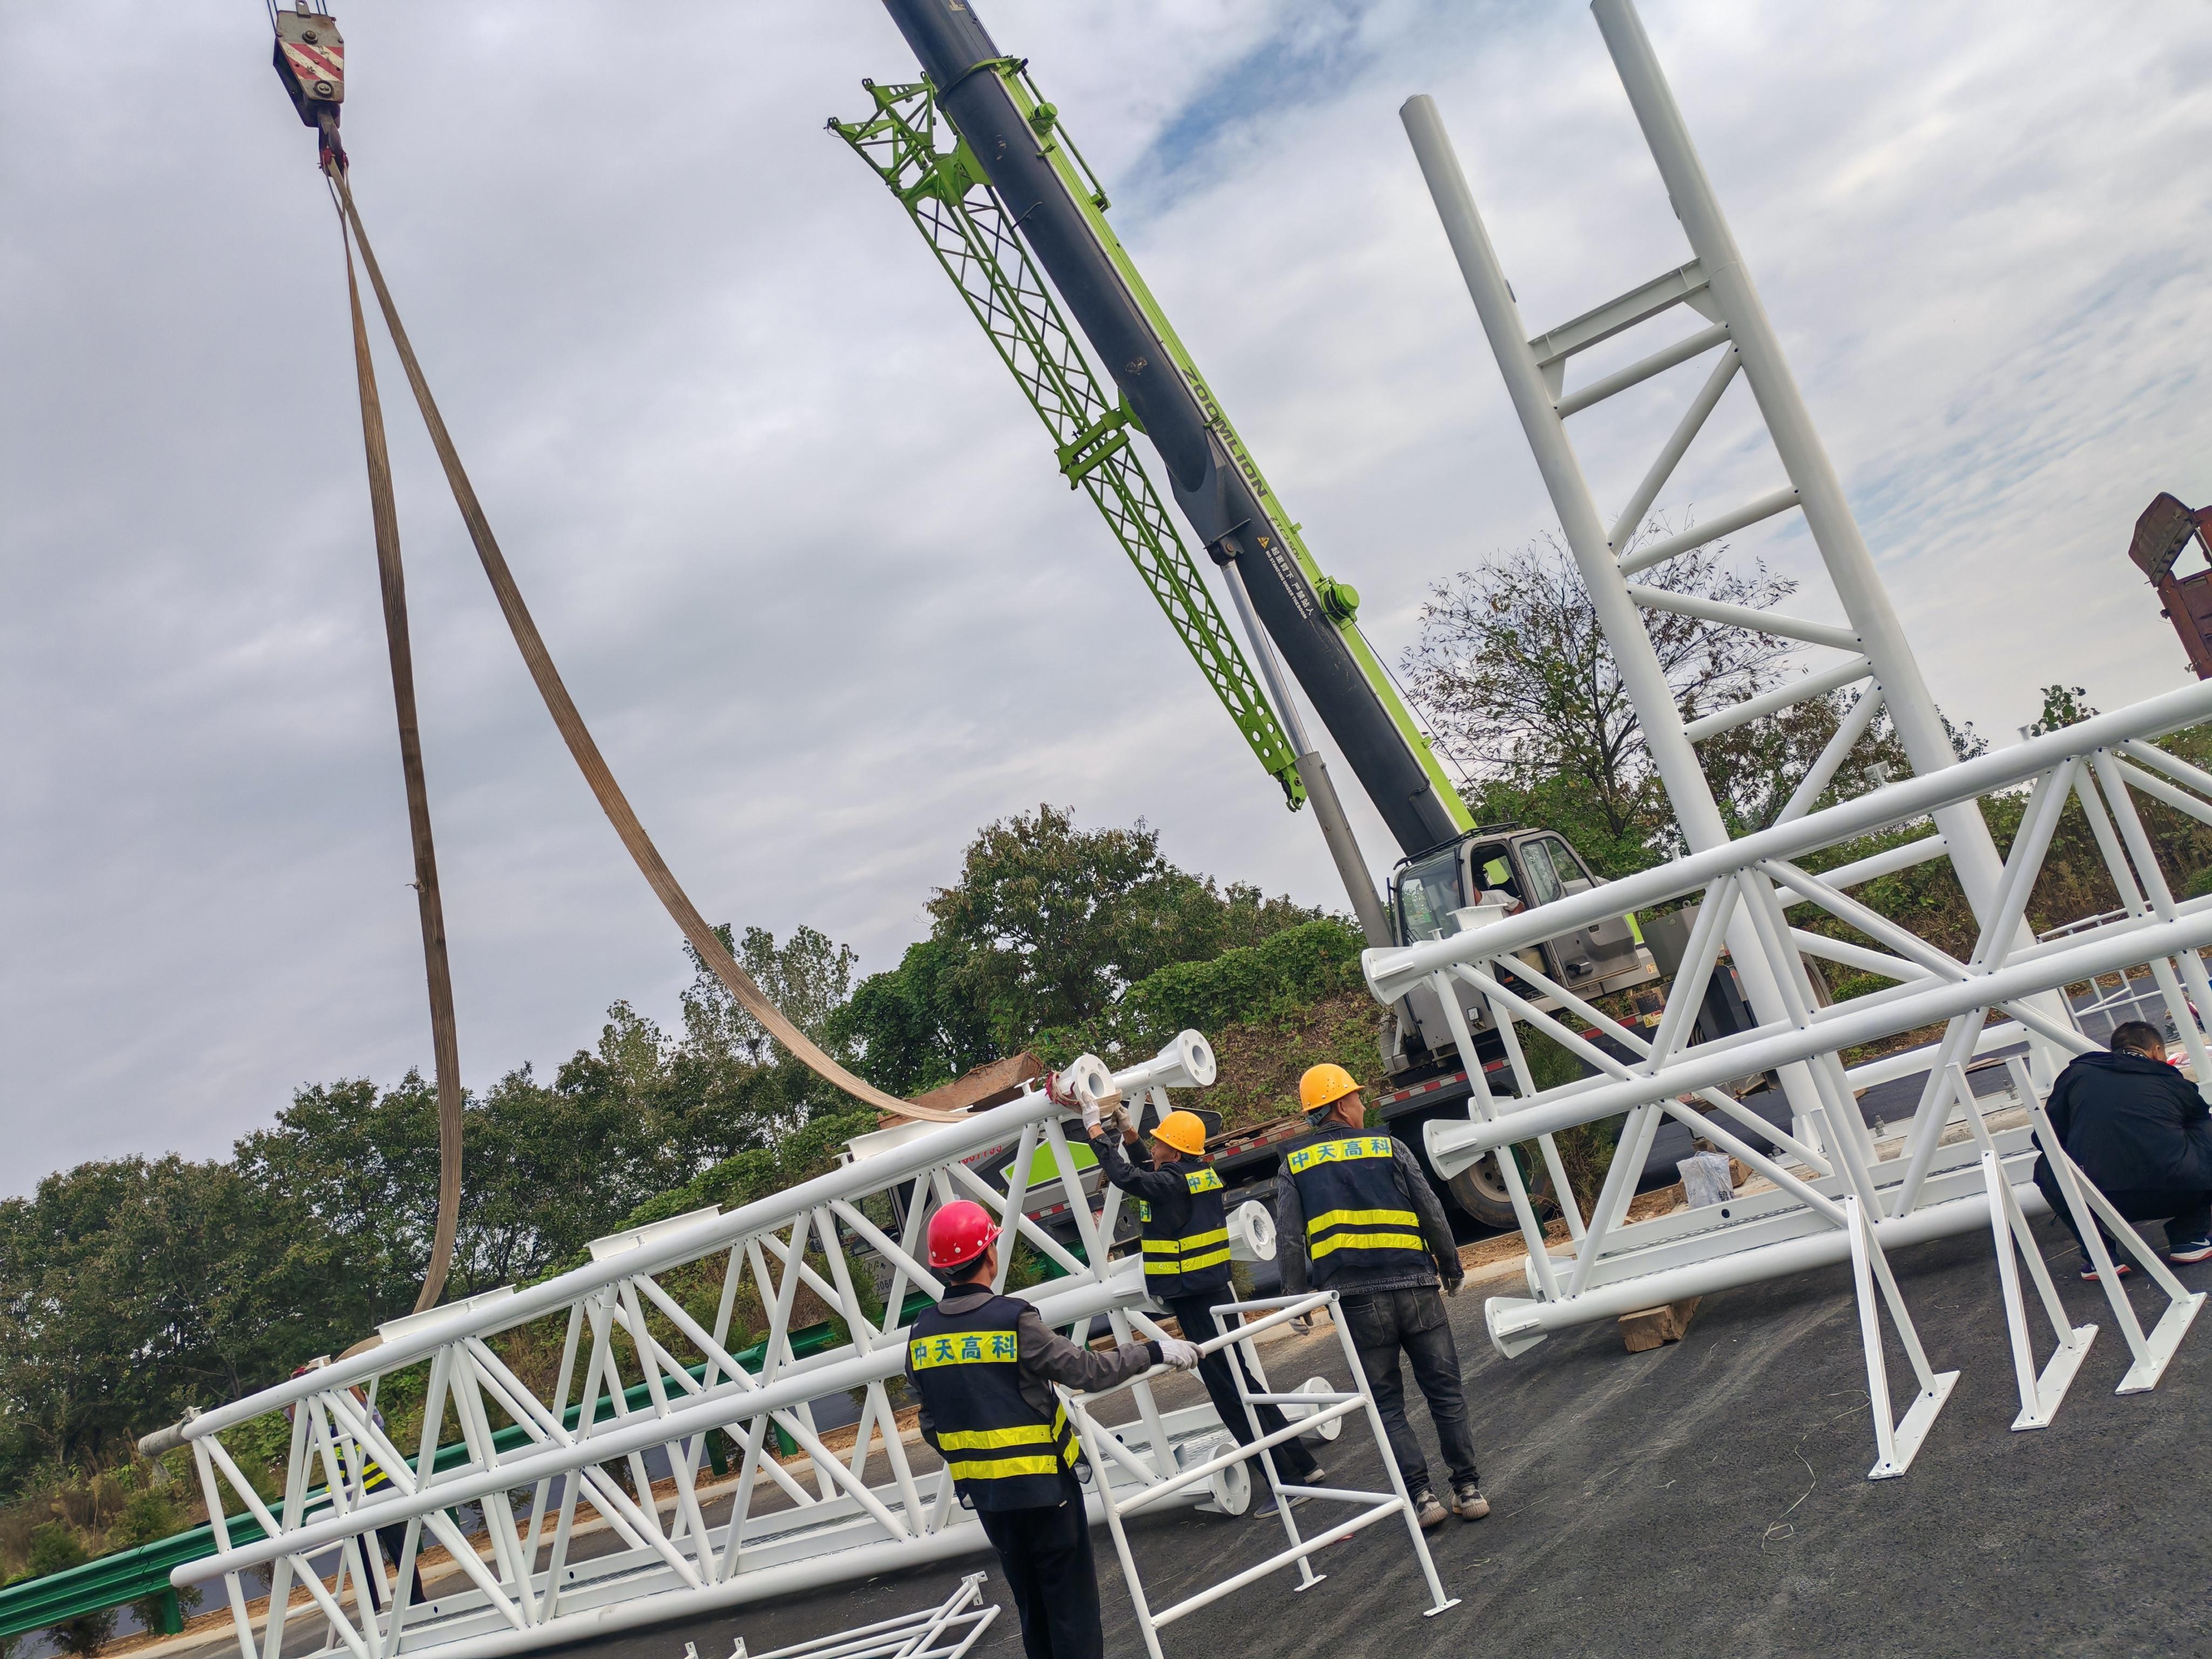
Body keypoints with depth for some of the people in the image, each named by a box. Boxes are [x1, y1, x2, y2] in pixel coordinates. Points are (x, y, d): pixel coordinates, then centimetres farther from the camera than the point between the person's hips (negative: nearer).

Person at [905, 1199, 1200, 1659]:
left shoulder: (922, 1333, -2)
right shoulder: (1013, 1320, -18)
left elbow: (930, 1423, 7)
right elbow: (1087, 1370, -15)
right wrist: (1156, 1352, -5)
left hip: (982, 1488, 6)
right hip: (1041, 1483, -6)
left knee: (1030, 1600, 20)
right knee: (1070, 1598, 5)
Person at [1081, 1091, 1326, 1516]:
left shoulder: (1173, 1183, -17)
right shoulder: (1200, 1175, 9)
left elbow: (1126, 1177, -24)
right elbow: (1149, 1174, 25)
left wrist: (1095, 1129, -14)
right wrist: (1129, 1134, 17)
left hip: (1194, 1300, -10)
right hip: (1212, 1292, 10)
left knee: (1231, 1391, -4)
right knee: (1240, 1385, 16)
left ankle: (1290, 1479, -1)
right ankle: (1301, 1465, 22)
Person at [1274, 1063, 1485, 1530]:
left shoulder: (1293, 1165, 5)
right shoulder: (1389, 1147, 3)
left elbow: (1288, 1240, 0)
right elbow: (1433, 1216, 3)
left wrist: (1295, 1297, 8)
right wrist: (1452, 1269, 16)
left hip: (1356, 1301, 1)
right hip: (1415, 1287, 0)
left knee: (1387, 1405, 10)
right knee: (1445, 1391, 11)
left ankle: (1421, 1495, 6)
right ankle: (1468, 1488, 13)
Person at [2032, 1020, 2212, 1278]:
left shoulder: (2077, 1073, 21)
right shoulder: (2174, 1082, 23)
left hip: (2095, 1202, 0)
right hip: (2177, 1196, 0)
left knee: (2046, 1166, 31)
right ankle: (2190, 1238, 21)